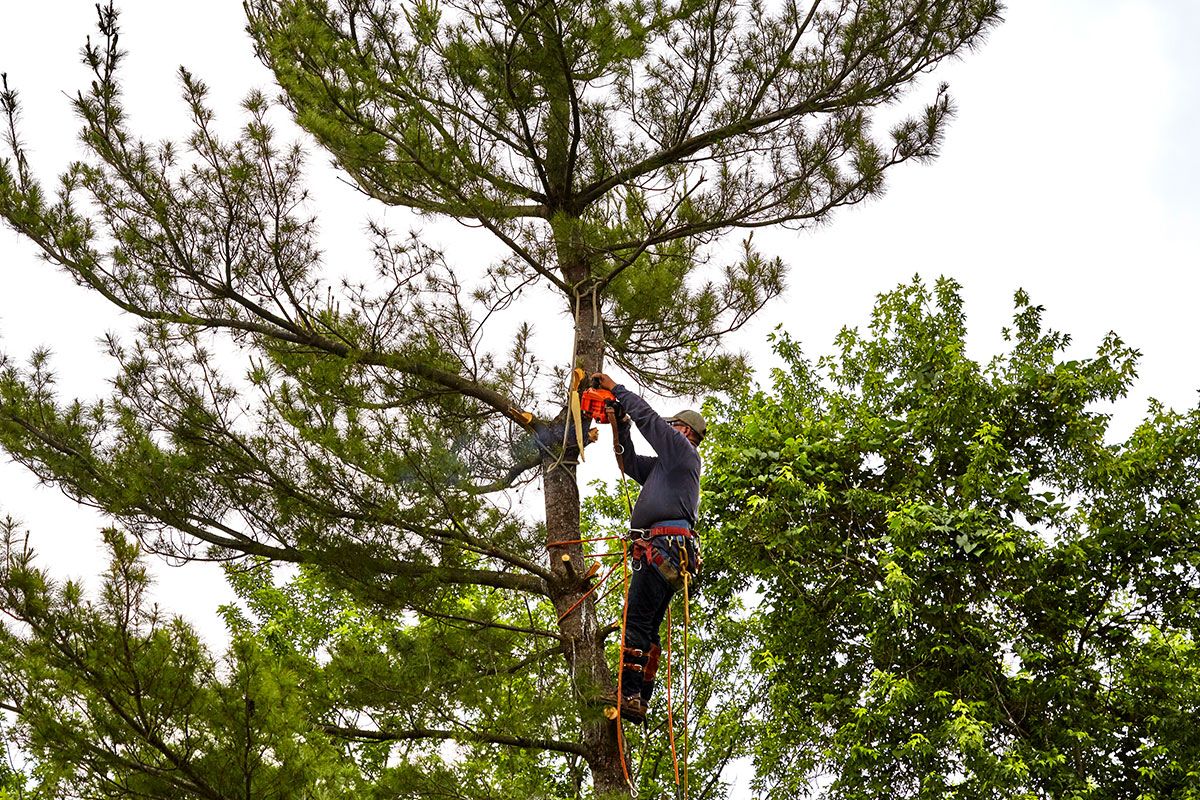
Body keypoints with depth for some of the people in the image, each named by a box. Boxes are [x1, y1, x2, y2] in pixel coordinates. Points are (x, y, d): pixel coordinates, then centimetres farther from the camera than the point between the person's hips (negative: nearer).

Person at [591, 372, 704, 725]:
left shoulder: (684, 451, 7)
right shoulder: (663, 465, 32)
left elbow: (648, 418, 3)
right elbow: (630, 462, 34)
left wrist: (617, 389, 14)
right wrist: (620, 424, 22)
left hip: (664, 546, -10)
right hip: (664, 552, 10)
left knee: (636, 619, -20)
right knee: (647, 629, 3)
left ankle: (629, 695, -28)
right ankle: (640, 700, 0)